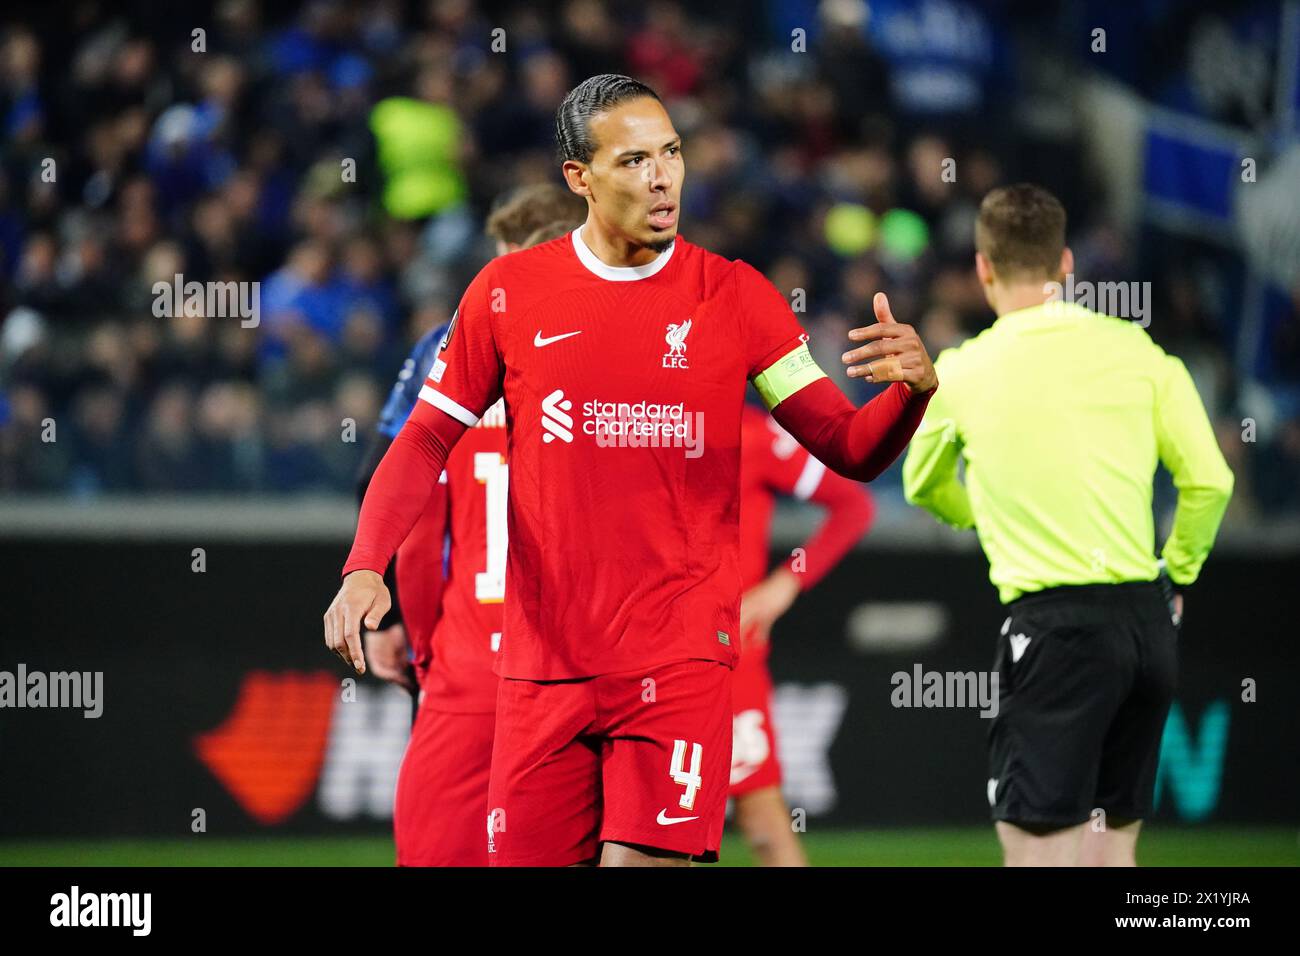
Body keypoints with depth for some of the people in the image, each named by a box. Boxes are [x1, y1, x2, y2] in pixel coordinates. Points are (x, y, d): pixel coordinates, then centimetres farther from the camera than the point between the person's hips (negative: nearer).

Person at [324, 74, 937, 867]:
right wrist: (365, 569, -7)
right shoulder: (508, 291, 4)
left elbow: (852, 450, 1)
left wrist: (913, 390, -21)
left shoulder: (734, 296, 2)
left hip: (681, 660, -1)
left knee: (642, 859, -15)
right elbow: (425, 443, 8)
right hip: (543, 667, 2)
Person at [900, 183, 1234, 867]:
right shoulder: (1135, 349, 4)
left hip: (1055, 623, -4)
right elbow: (1208, 480, 5)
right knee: (1114, 845, 13)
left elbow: (924, 487, 22)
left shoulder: (958, 373, 2)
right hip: (1147, 620, 4)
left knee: (1038, 849, -7)